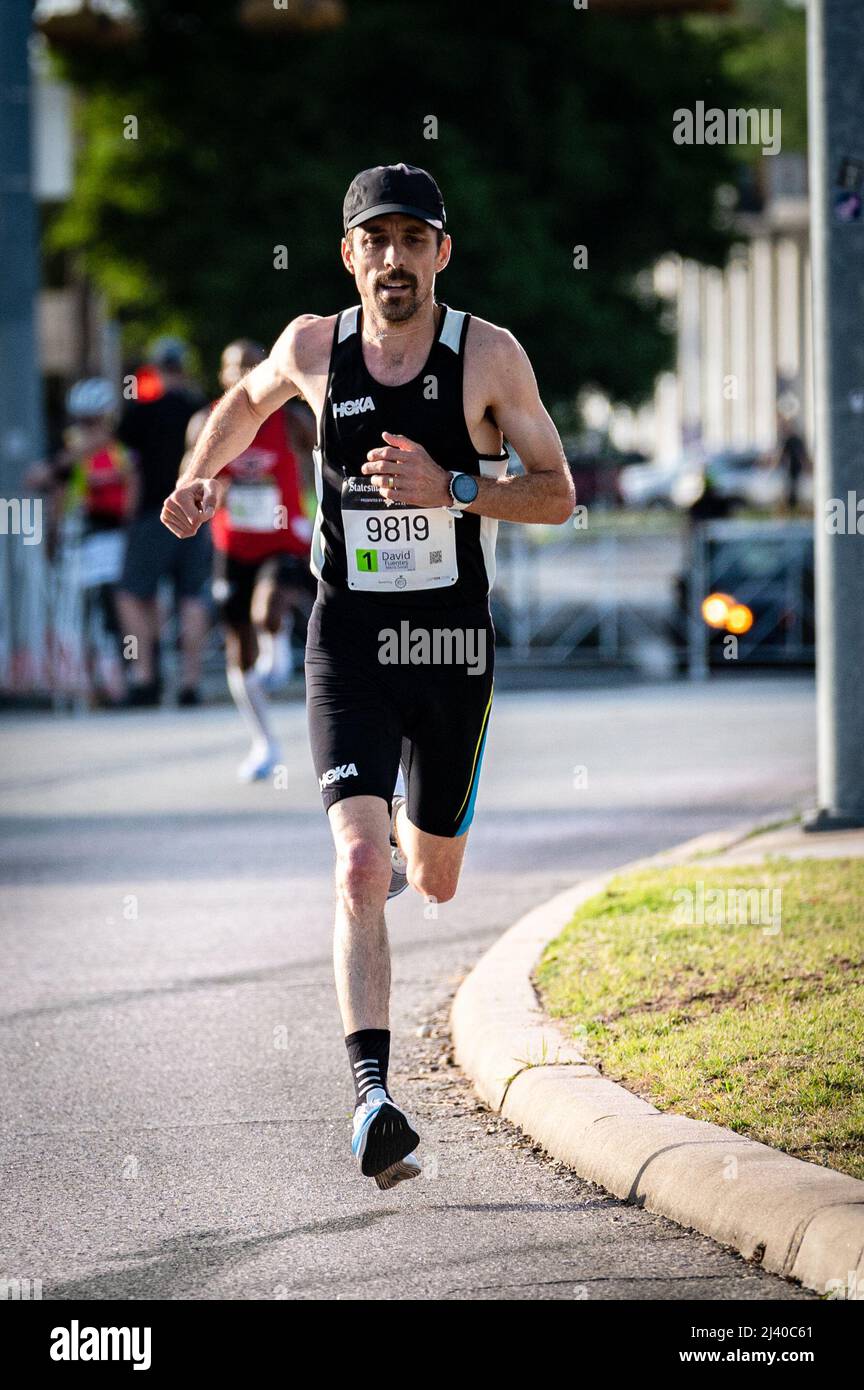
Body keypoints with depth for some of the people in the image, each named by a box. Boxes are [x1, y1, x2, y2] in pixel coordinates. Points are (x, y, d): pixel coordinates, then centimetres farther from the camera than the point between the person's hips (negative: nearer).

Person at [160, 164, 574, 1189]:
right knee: (360, 871, -19)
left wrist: (450, 489, -20)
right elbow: (248, 399, 22)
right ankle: (372, 1097, -24)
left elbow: (557, 494, -5)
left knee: (432, 880, 18)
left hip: (455, 647, 1)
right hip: (348, 644, -1)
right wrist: (199, 476, 6)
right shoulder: (315, 346, -2)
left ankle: (405, 840, 57)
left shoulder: (489, 355, -7)